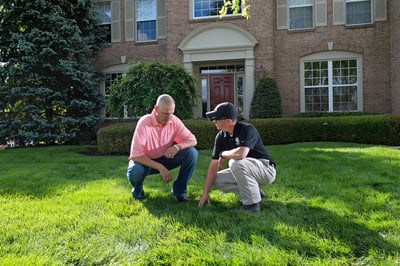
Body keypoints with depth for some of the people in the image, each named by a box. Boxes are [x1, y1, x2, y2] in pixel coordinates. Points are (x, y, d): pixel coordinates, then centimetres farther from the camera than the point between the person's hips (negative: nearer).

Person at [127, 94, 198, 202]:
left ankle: (179, 190, -3)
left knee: (192, 152, -19)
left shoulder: (174, 120, -13)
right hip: (145, 161, -3)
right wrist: (160, 168, -38)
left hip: (165, 158, 4)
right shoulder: (144, 123, -25)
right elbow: (135, 155, -30)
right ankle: (137, 189, 2)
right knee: (135, 172, -38)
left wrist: (177, 146, -33)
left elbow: (193, 140, -10)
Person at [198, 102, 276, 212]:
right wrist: (205, 193, -6)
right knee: (216, 180, -5)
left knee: (235, 162, -34)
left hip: (266, 170, -8)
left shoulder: (247, 129, -24)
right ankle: (254, 191, 6)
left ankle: (252, 203, -20)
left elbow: (241, 154, -42)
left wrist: (223, 154, -20)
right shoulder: (221, 136, -2)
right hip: (244, 170, 8)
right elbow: (214, 165, -3)